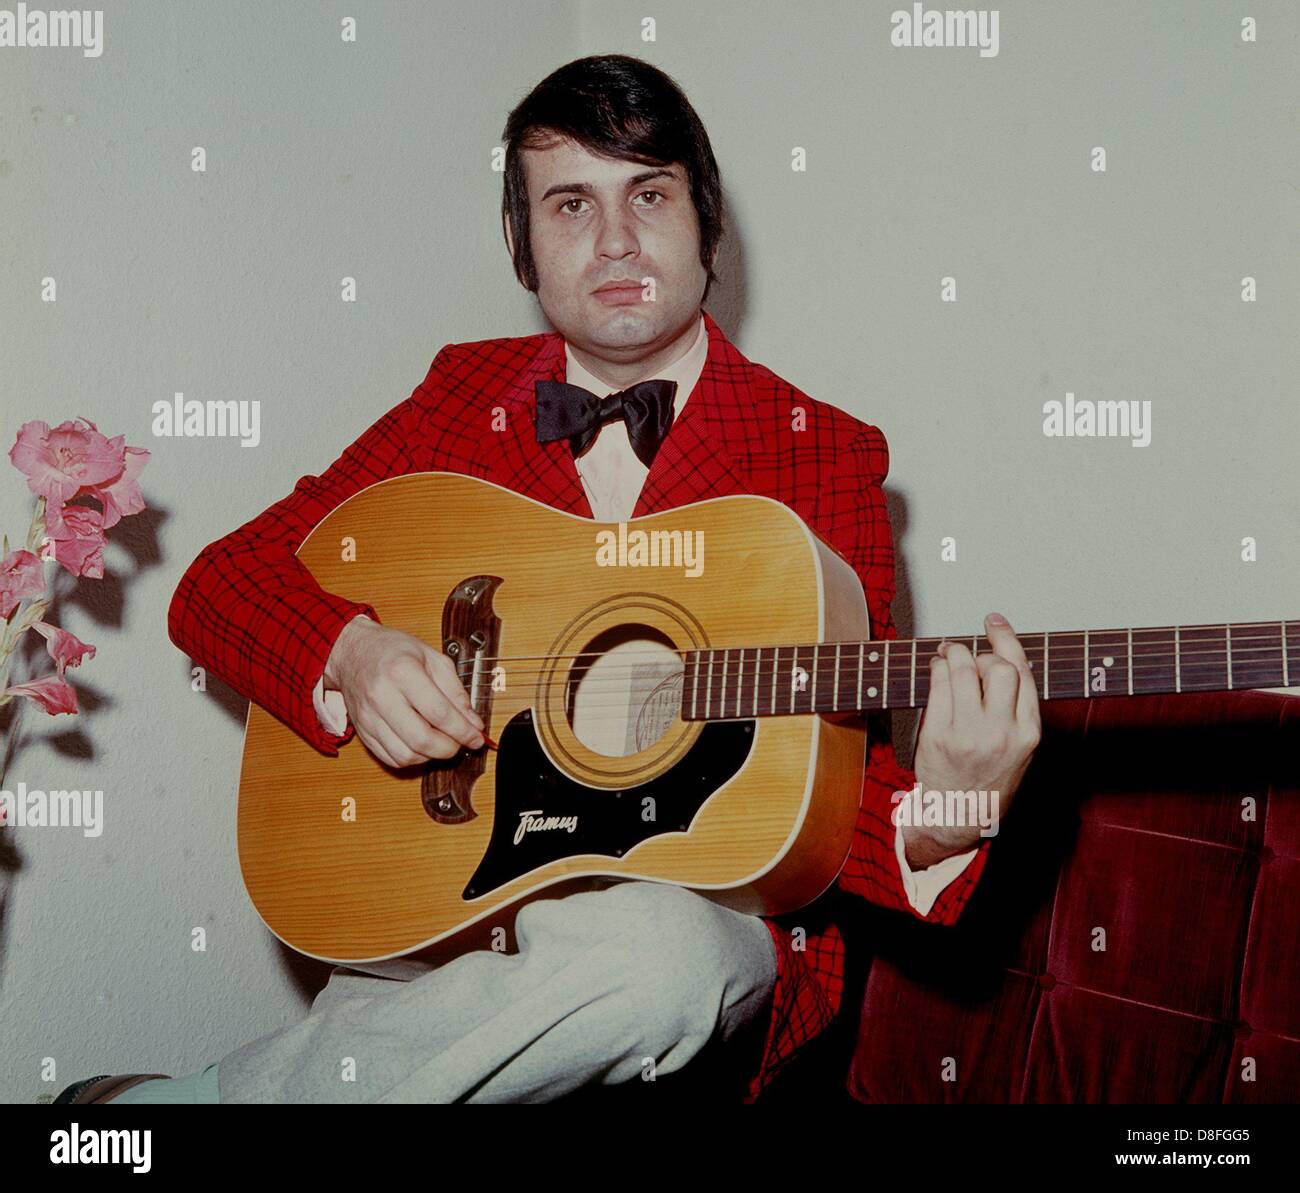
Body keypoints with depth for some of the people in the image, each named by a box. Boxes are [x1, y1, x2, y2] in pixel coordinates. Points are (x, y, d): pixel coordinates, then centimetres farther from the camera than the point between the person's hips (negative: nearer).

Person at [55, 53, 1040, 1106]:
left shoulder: (824, 456, 1)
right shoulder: (465, 398, 10)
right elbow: (219, 583, 10)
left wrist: (940, 824, -26)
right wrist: (351, 653, -12)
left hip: (701, 904, 0)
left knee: (651, 953, -37)